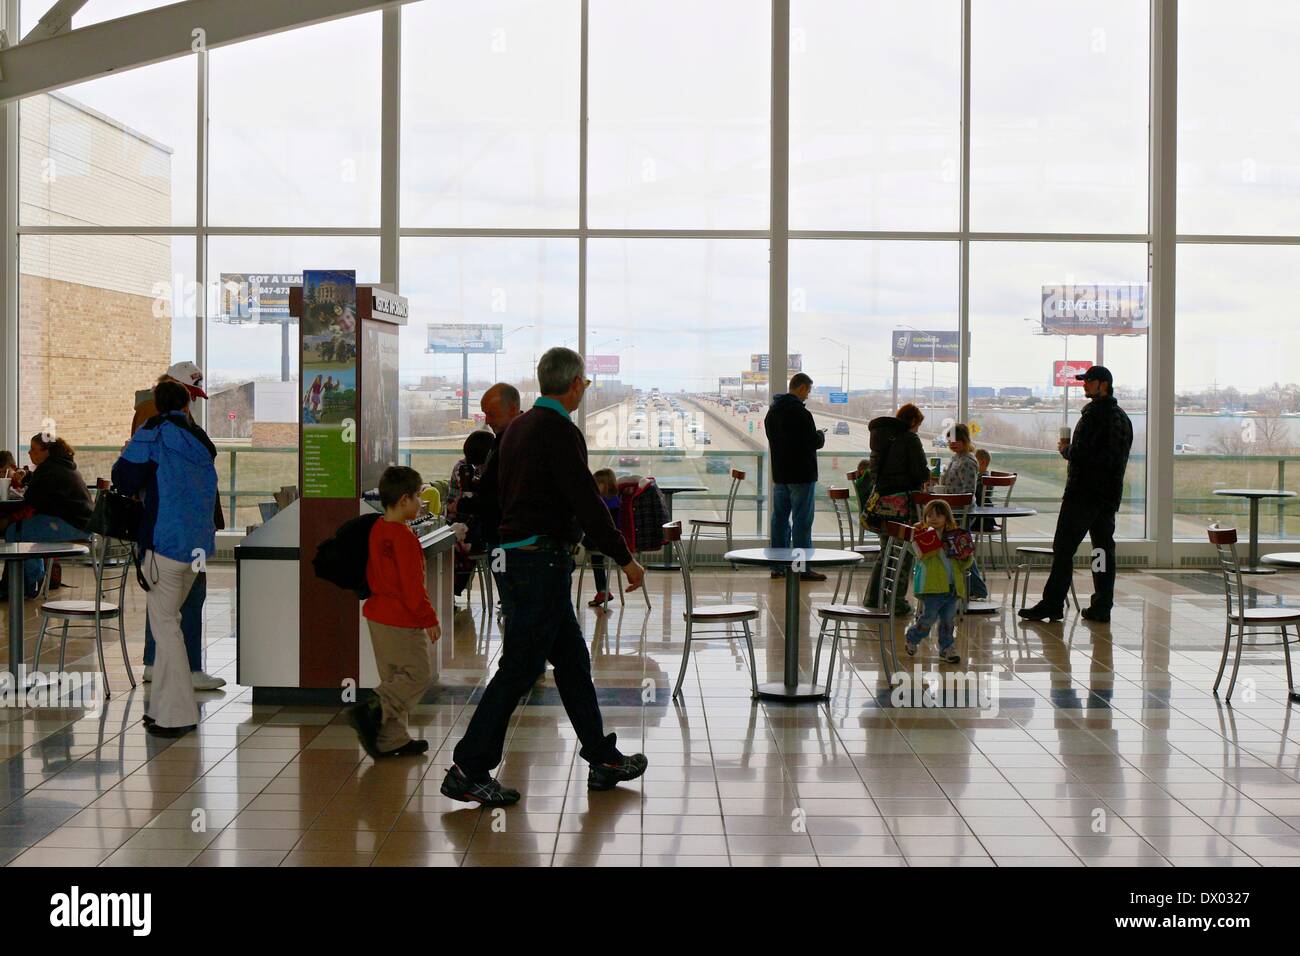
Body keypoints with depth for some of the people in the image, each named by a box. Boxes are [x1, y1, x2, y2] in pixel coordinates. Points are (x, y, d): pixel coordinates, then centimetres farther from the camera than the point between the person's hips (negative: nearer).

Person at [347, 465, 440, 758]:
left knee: (393, 676, 14)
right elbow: (413, 586, -20)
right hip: (403, 620, -10)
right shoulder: (405, 537, -20)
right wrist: (429, 619, -13)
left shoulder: (377, 530, 8)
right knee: (417, 673, 0)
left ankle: (392, 739, 18)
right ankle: (371, 711, -13)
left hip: (378, 614, 10)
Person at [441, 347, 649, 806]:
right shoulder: (560, 431, -15)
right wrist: (625, 558, -12)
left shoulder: (518, 427, 13)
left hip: (519, 557, 10)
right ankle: (468, 770, -1)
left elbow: (500, 494, 20)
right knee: (519, 668, -5)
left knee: (572, 660, 15)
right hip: (545, 558, -10)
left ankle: (603, 759, 23)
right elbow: (586, 501, -19)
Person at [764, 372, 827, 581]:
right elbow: (813, 442, -18)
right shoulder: (800, 412, -18)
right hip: (801, 475, -8)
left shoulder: (772, 411, 10)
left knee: (780, 518, 11)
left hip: (779, 474, 8)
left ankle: (778, 566, 15)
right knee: (802, 520, -4)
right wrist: (821, 435, 6)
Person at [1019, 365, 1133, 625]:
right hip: (1110, 495, 9)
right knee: (1104, 549, 9)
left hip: (1083, 494, -9)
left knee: (1064, 549, -5)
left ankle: (1052, 604, -4)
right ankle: (1102, 607, 9)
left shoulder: (1093, 415, -14)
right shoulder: (1123, 418, 15)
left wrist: (1065, 449, -1)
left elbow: (1079, 454, -20)